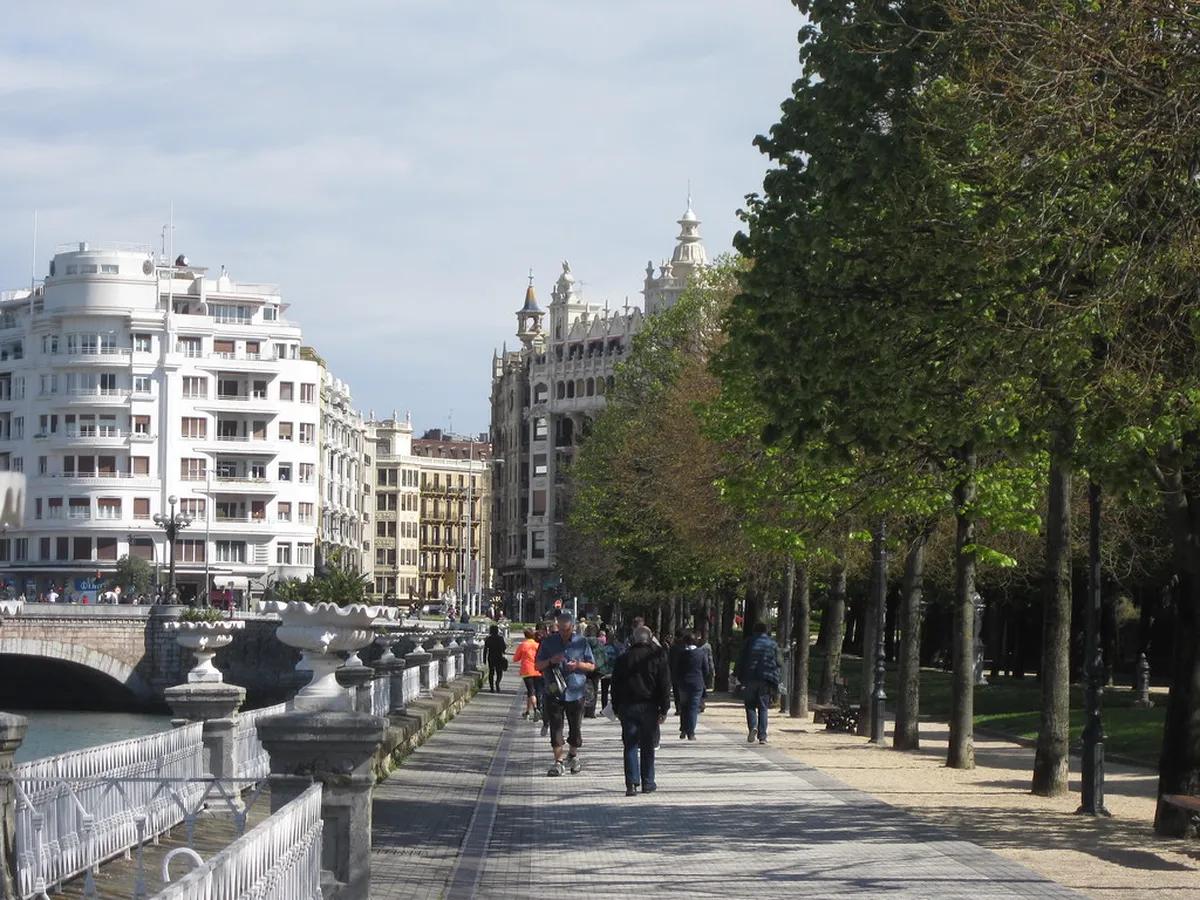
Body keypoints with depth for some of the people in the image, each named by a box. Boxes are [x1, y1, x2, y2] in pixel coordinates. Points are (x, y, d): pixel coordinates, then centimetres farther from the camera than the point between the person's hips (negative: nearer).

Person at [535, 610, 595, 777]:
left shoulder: (581, 642, 3)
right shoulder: (549, 642, 3)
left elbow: (591, 666, 7)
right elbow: (538, 665, 6)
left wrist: (577, 665, -12)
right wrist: (551, 661, -14)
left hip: (575, 692, 1)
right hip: (554, 692, 0)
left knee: (575, 726, 9)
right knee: (556, 727, -6)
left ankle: (573, 755, 31)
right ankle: (559, 761, -2)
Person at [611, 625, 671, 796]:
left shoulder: (623, 658, 3)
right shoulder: (657, 657, -2)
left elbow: (615, 685, 6)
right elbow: (665, 685, -3)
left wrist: (616, 708, 13)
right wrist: (664, 709, 0)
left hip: (627, 707, 1)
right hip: (649, 708, -1)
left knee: (630, 746, 2)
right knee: (648, 746, 9)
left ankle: (631, 783, -10)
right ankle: (648, 783, 11)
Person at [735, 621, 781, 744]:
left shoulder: (750, 643, 2)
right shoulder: (773, 645, 8)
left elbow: (741, 661, 1)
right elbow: (777, 664, 6)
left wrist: (739, 677, 6)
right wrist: (775, 684, 8)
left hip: (750, 679, -1)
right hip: (766, 680, 1)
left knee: (750, 706, 8)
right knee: (763, 708, 6)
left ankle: (752, 726, -17)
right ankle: (762, 736, 0)